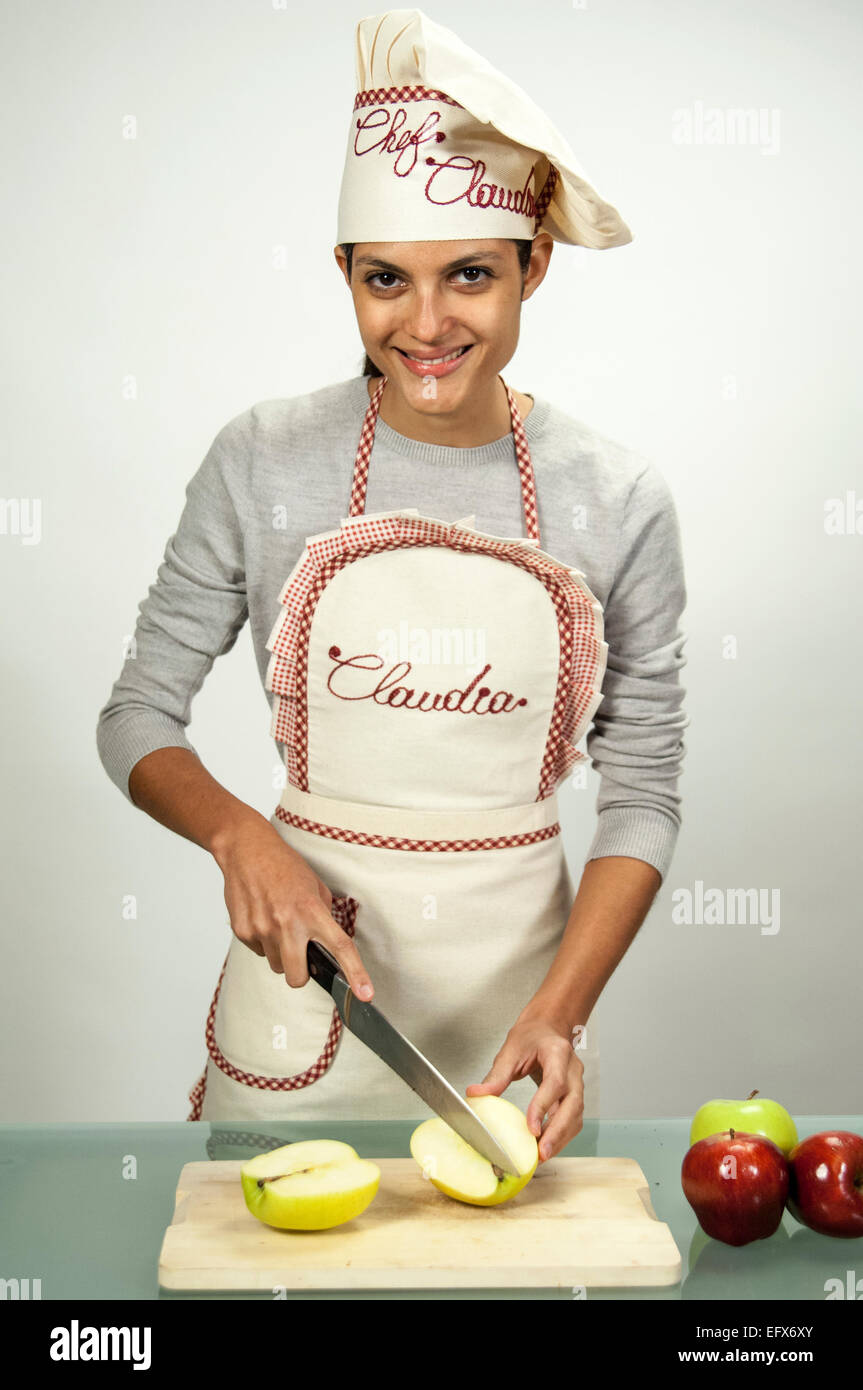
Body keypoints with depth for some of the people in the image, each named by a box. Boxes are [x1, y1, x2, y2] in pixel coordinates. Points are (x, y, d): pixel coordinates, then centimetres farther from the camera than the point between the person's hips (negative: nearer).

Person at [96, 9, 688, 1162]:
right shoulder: (263, 463, -6)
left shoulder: (618, 502, -5)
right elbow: (137, 718, 1)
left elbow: (644, 796, -3)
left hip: (518, 973, 1)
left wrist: (561, 1012, -15)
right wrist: (238, 834, -18)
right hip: (303, 980, 0)